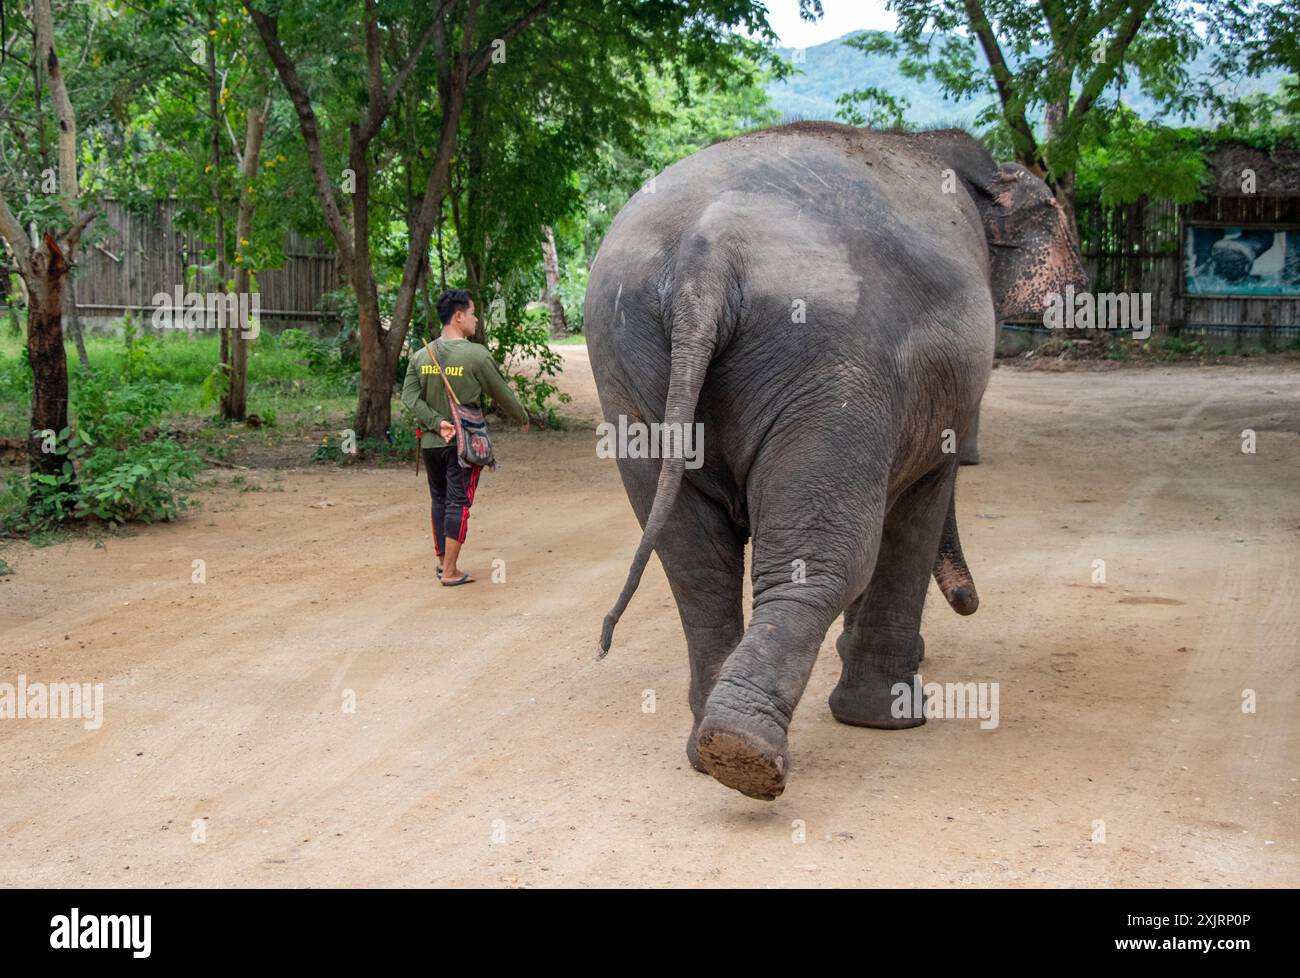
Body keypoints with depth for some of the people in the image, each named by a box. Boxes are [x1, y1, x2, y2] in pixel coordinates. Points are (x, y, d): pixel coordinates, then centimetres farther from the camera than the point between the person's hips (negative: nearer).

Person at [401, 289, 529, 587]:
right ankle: (450, 572, 1)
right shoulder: (476, 355, -11)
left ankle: (442, 560, 27)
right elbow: (502, 393, -2)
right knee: (458, 503, -1)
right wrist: (523, 418, 15)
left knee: (439, 500, 18)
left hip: (430, 442, 5)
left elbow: (409, 396, -5)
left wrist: (437, 423, -11)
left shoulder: (421, 356, 3)